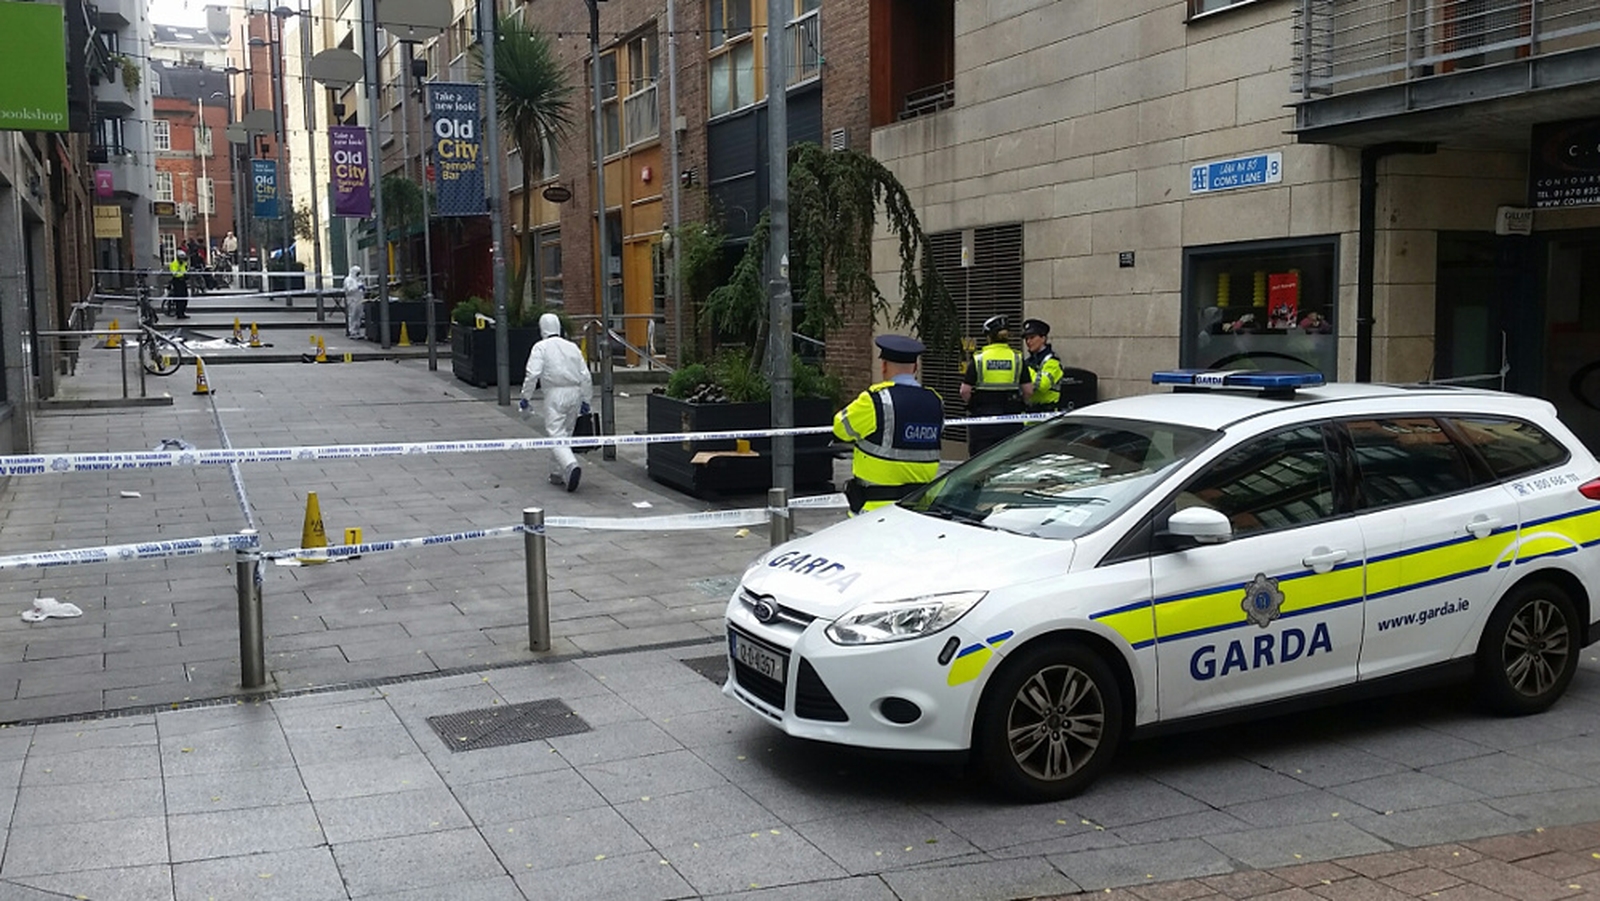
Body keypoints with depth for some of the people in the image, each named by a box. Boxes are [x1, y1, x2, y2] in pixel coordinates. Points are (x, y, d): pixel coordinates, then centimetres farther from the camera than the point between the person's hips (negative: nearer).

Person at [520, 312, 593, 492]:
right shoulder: (572, 347, 14)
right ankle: (559, 474, 23)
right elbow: (585, 376, 11)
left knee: (556, 435, -8)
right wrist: (586, 400, 18)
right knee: (566, 434, 17)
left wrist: (525, 397, -3)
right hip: (574, 393, 5)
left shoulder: (541, 347, -1)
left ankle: (571, 466, -31)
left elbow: (533, 374, -11)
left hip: (555, 394, -5)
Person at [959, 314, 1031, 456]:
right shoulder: (1017, 358, 2)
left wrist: (972, 404, 14)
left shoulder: (978, 359, -3)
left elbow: (965, 391, -5)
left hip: (983, 417, -2)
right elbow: (1028, 390, 2)